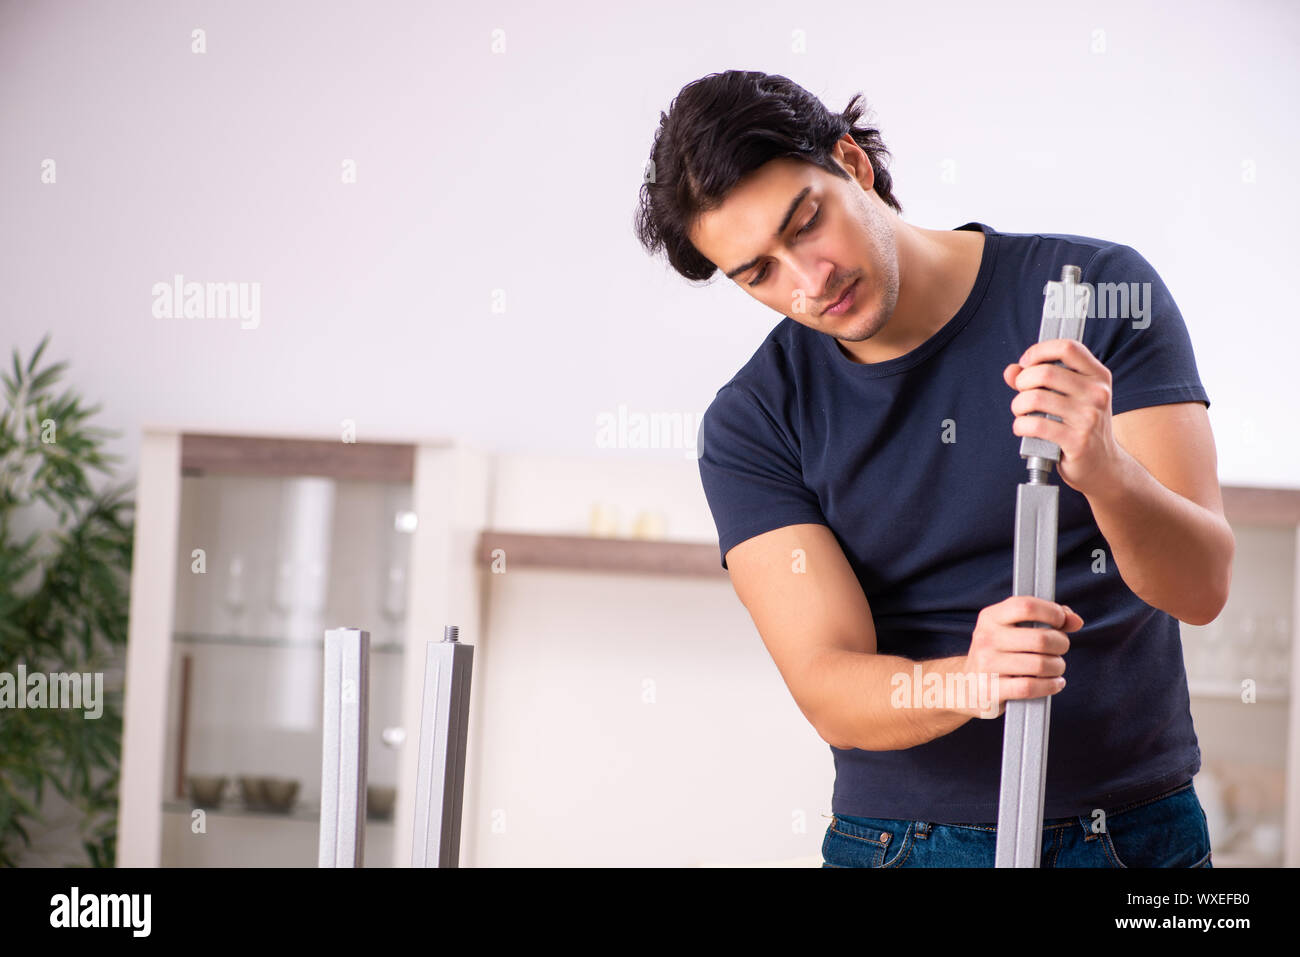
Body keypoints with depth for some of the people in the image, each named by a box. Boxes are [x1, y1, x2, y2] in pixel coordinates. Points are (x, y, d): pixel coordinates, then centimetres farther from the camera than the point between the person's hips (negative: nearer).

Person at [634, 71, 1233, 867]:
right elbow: (829, 693, -14)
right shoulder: (751, 426, -5)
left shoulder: (1100, 292, -6)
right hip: (899, 840, 0)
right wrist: (965, 682, -34)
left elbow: (1203, 587, -14)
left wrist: (1105, 471, -33)